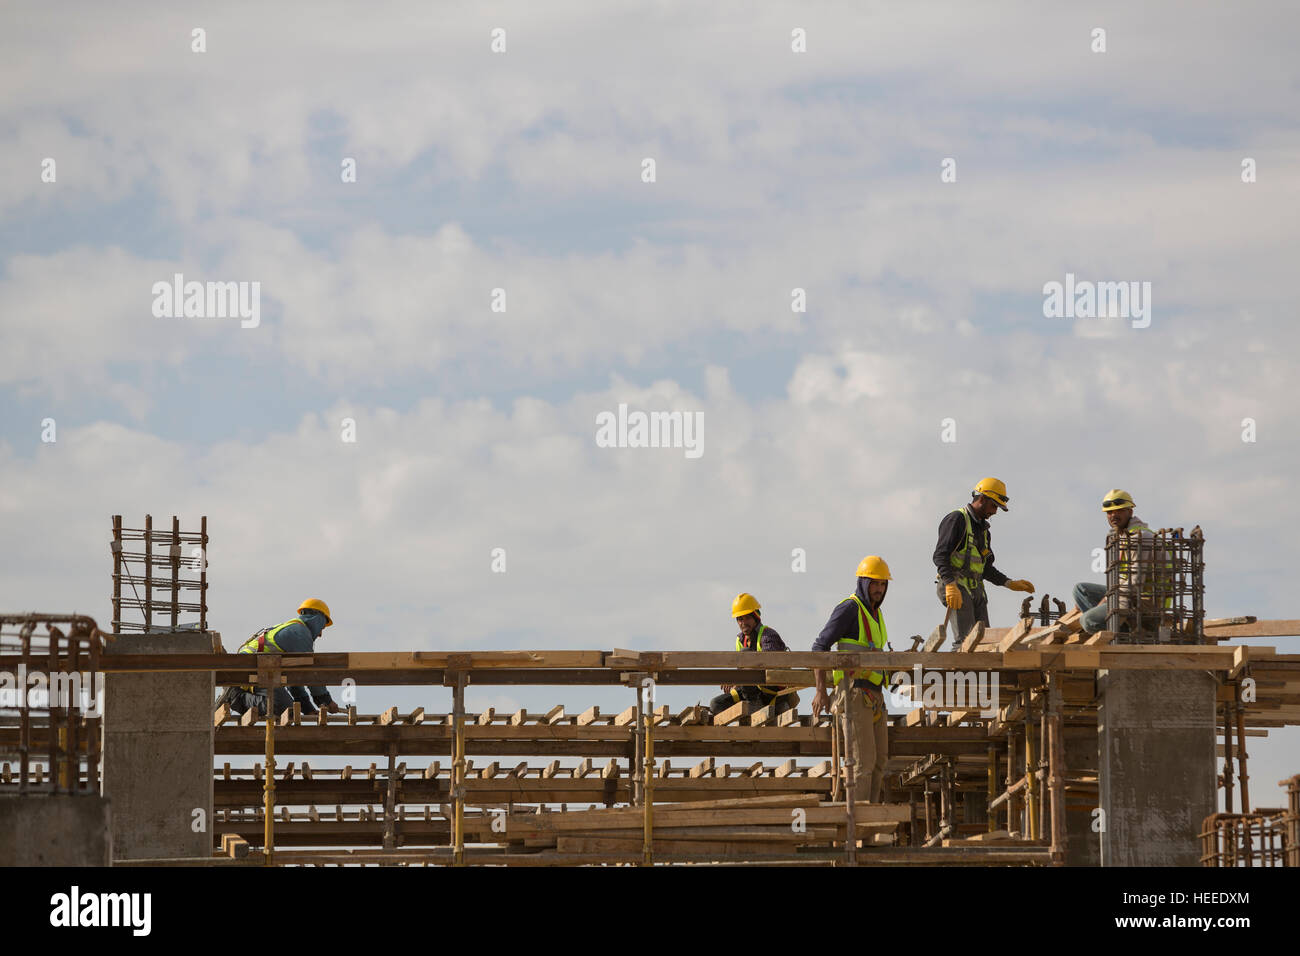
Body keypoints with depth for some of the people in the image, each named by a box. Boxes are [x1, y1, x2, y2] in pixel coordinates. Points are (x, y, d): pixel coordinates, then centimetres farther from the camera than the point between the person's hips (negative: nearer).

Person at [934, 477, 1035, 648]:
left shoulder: (983, 529, 22)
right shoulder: (957, 519, -7)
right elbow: (940, 555, -17)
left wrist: (1010, 583, 18)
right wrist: (951, 585, -28)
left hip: (976, 590, 9)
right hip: (956, 588, -9)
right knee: (965, 642, -17)